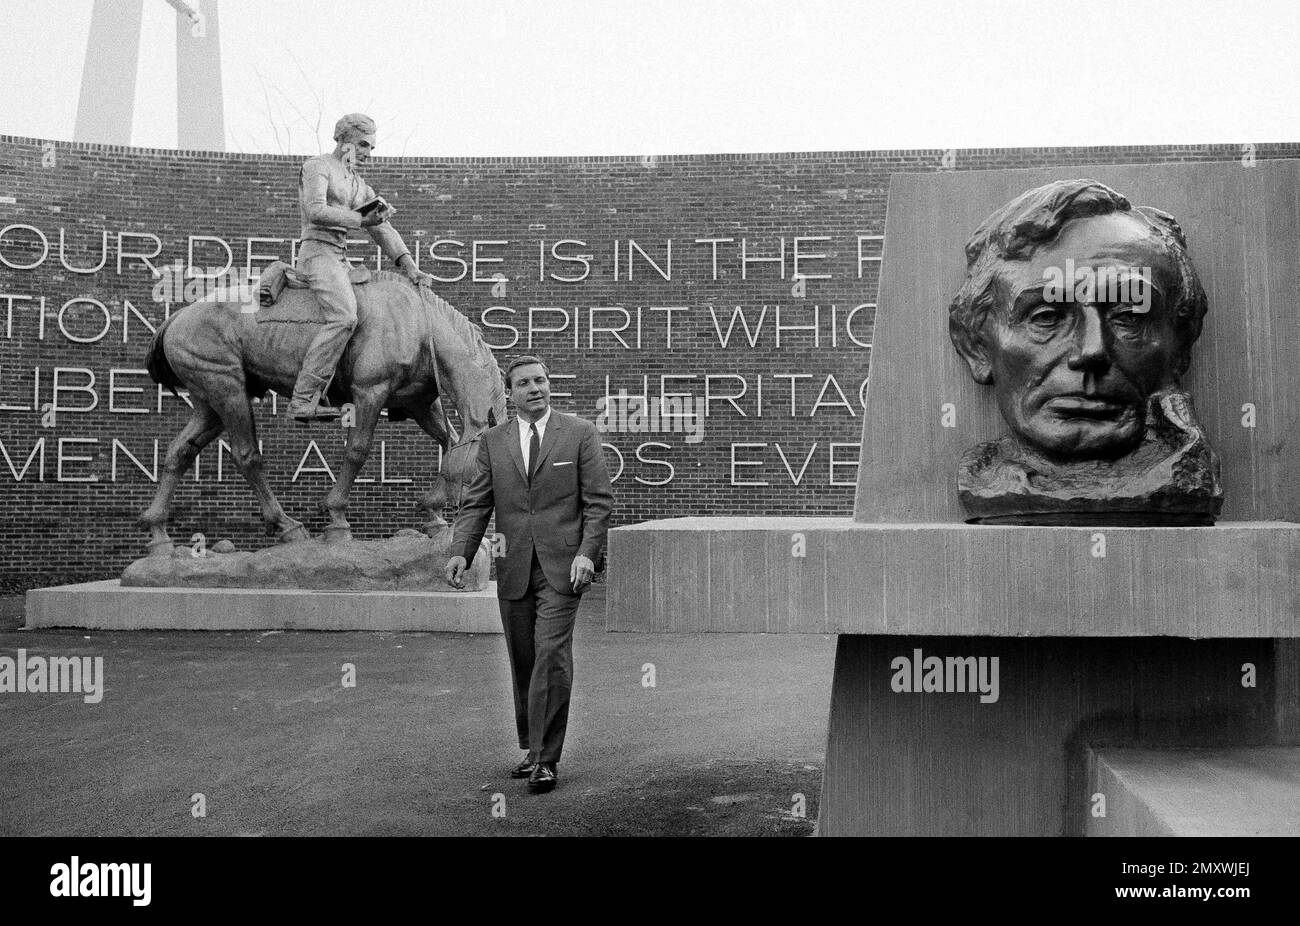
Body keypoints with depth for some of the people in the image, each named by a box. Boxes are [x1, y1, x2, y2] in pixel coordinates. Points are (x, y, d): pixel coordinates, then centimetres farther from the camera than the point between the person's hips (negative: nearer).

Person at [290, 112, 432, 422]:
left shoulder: (360, 186, 23)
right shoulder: (317, 167, 1)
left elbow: (383, 231, 16)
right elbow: (315, 211, -16)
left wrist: (411, 269, 4)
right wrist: (361, 220, -21)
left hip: (342, 259, 9)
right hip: (317, 253, -9)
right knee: (343, 317, -29)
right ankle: (302, 399, -32)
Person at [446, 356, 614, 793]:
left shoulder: (580, 433, 2)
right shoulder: (493, 441, 10)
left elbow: (599, 500, 0)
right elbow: (475, 503, 6)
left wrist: (587, 552, -12)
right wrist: (461, 552, -10)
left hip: (562, 565, -3)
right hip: (513, 568, 4)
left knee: (552, 658, -11)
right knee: (523, 663, 10)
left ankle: (546, 758, -6)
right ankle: (533, 749, 24)